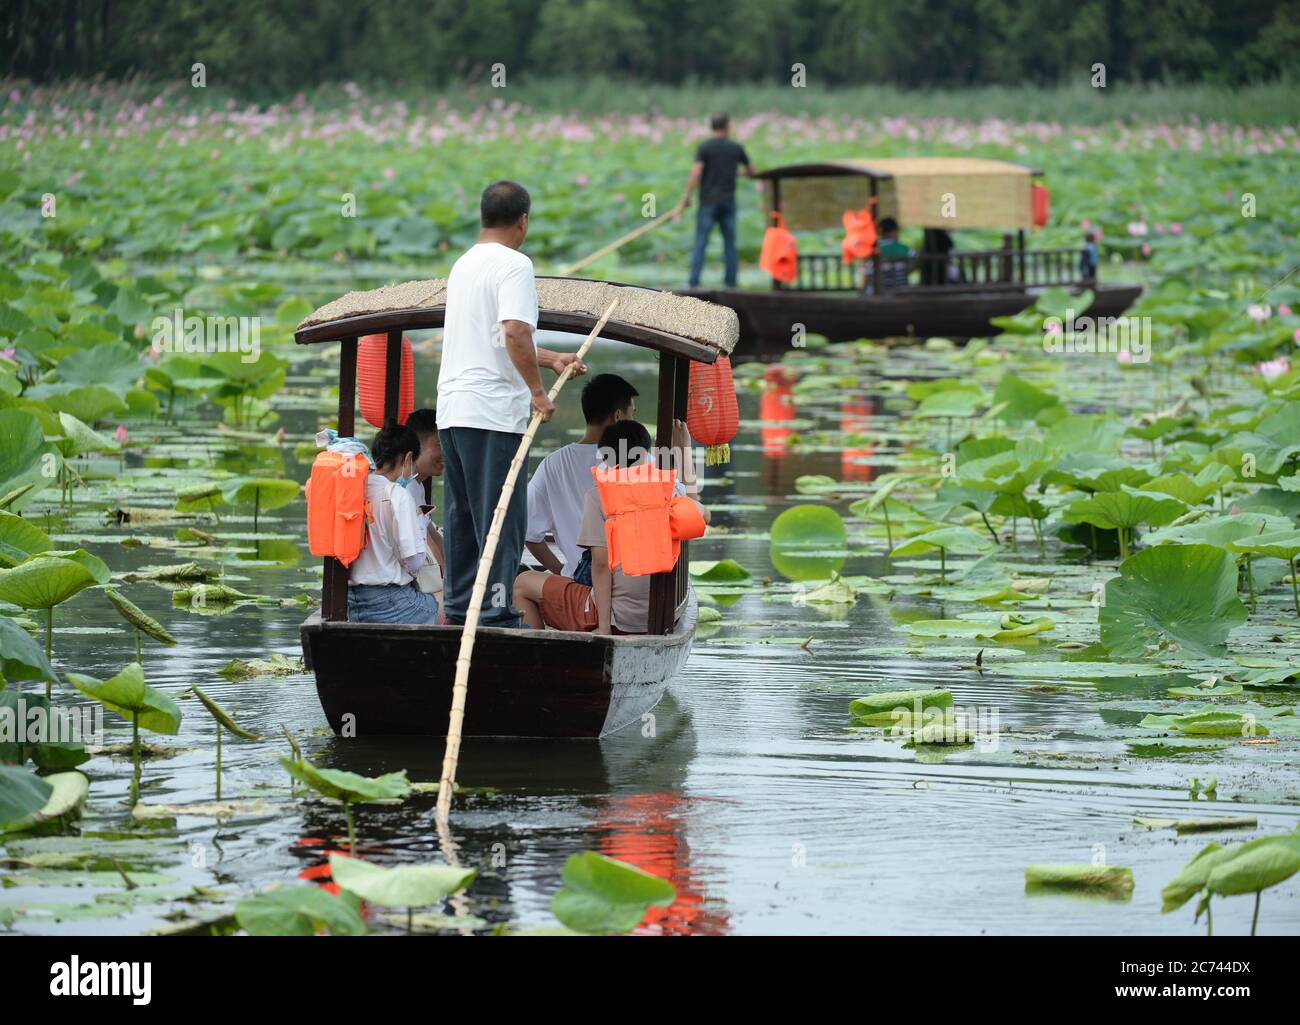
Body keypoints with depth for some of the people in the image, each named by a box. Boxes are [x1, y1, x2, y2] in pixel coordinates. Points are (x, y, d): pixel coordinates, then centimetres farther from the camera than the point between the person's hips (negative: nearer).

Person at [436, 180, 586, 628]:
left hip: (452, 410, 9)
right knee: (501, 519, -5)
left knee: (463, 520, 13)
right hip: (494, 414, -9)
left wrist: (551, 359, 35)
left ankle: (458, 610, 16)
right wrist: (537, 391, -15)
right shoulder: (514, 265, -9)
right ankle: (496, 615, -6)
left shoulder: (464, 264, 19)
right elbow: (515, 333, -23)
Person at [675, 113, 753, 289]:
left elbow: (695, 173, -16)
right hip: (728, 202, 2)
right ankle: (731, 283, 4)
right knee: (730, 244, 9)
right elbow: (751, 173, 17)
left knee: (700, 244, -3)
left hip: (708, 202, -2)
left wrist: (686, 197, -12)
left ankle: (694, 283, -11)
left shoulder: (704, 147, -4)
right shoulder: (736, 148, 6)